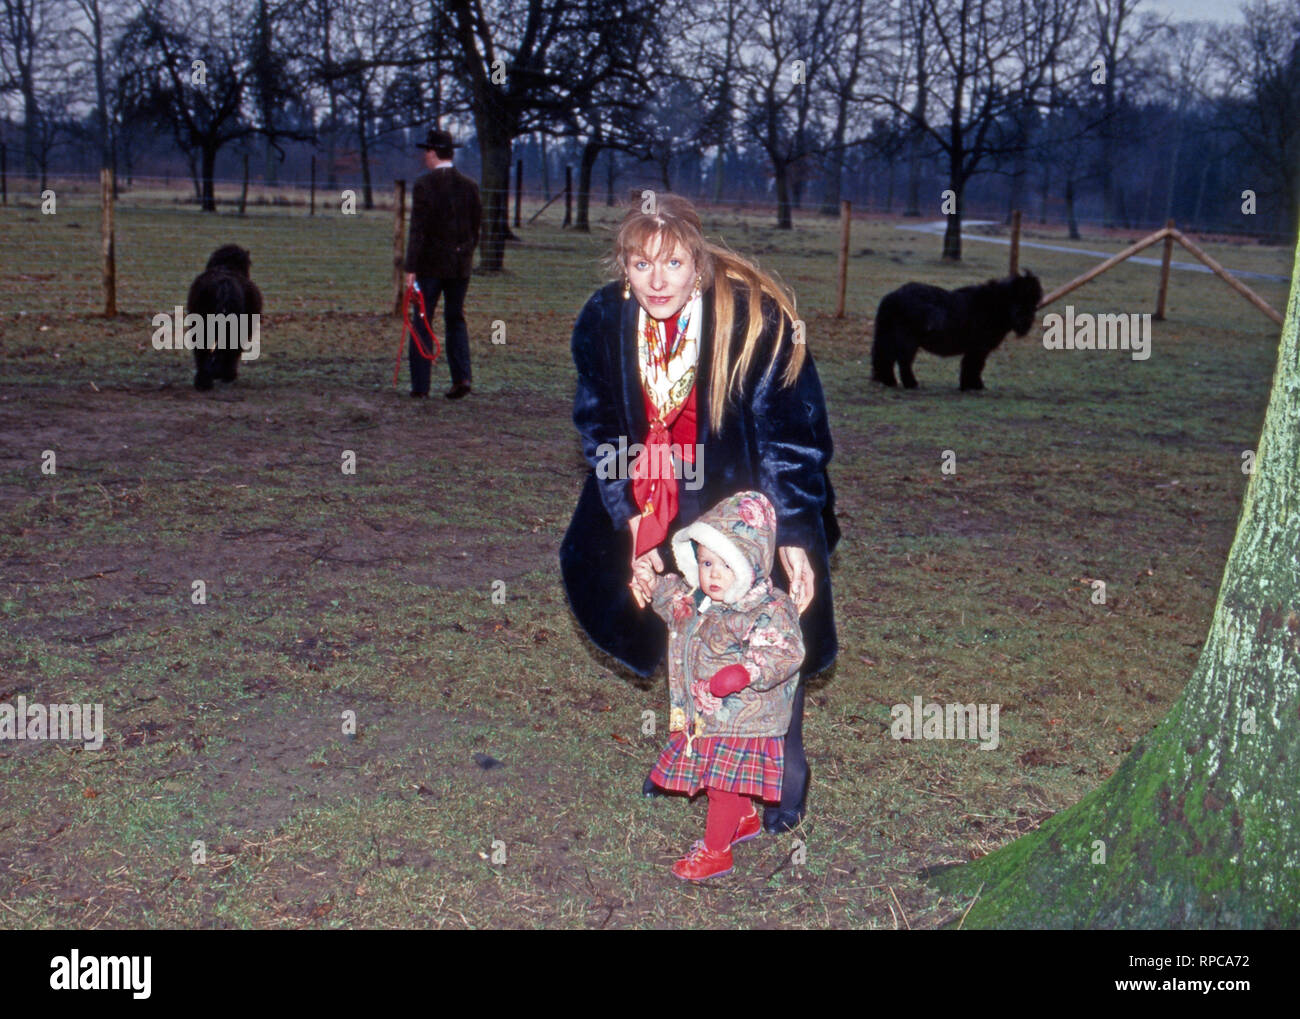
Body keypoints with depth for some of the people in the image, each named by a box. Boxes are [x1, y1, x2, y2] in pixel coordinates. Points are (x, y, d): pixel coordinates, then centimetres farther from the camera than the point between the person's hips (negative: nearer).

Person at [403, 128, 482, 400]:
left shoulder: (424, 185, -10)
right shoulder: (469, 185, 4)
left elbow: (418, 229, -14)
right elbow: (476, 227, 8)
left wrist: (411, 268, -13)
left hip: (431, 264, -4)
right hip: (461, 265, 4)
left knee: (422, 322, 4)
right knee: (456, 319, 14)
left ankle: (420, 384, 4)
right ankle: (461, 377, 1)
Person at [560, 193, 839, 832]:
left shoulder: (756, 320, -25)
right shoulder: (602, 323, -13)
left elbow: (791, 434, -19)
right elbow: (602, 434, -4)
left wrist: (795, 540, -22)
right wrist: (634, 531, -9)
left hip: (752, 506, -3)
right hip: (662, 509, 4)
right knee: (677, 637, 14)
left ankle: (787, 772, 25)